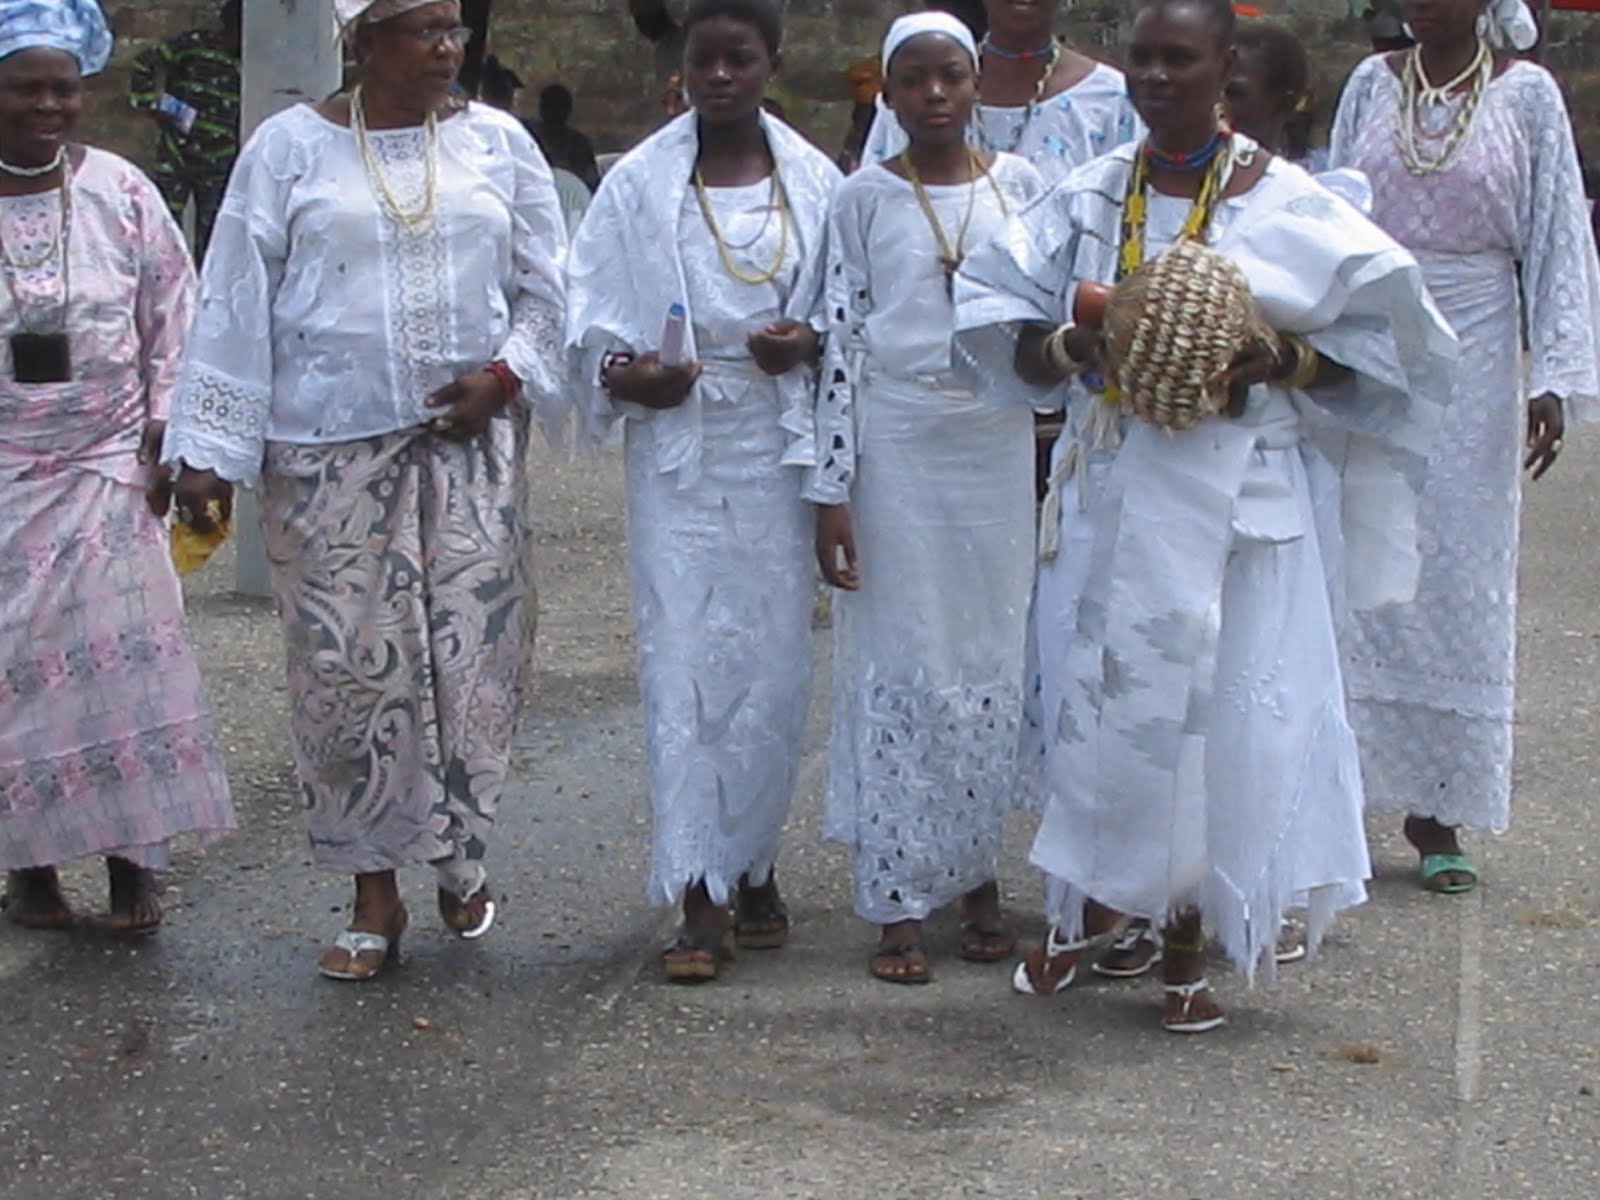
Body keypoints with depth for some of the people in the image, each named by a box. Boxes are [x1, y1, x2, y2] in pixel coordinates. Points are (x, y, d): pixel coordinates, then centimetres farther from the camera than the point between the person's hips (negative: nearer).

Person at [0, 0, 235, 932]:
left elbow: (175, 321, 4)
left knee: (127, 660, 0)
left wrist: (163, 440, -2)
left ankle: (133, 859, 10)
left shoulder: (120, 191, 0)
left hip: (108, 470, 0)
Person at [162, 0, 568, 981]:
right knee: (350, 665, 0)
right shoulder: (290, 149, 2)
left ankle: (458, 846, 22)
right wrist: (213, 449, -4)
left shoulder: (497, 144, 7)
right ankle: (377, 896, 12)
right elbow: (237, 304, 1)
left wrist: (505, 376, -7)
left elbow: (547, 288, 10)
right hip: (332, 450, -1)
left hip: (472, 441, 2)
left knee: (478, 648, -1)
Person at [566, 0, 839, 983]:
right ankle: (703, 899, 0)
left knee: (776, 661, 6)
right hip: (679, 452, -1)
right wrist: (624, 371, -17)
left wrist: (811, 342, -11)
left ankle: (756, 865, 23)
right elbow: (593, 309, 2)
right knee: (686, 662, -4)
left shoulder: (815, 181, 4)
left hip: (779, 450, 2)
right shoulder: (641, 182, 1)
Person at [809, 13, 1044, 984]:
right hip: (896, 455, -2)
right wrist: (831, 491, -6)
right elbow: (841, 344, -2)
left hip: (997, 453, 2)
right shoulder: (865, 200, -1)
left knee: (993, 666, 8)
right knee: (899, 670, 2)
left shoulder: (1021, 186, 5)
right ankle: (900, 902, 8)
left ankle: (978, 876, 22)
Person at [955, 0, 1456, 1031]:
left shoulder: (1282, 204, -3)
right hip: (1115, 490, 2)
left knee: (1226, 708, 1)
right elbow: (1004, 319, 9)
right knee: (1100, 700, 3)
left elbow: (1385, 324, -1)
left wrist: (1282, 361, -17)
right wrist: (1069, 346, -12)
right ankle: (1093, 904, 23)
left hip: (1242, 496, -2)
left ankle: (1190, 940, 16)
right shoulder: (1090, 199, 6)